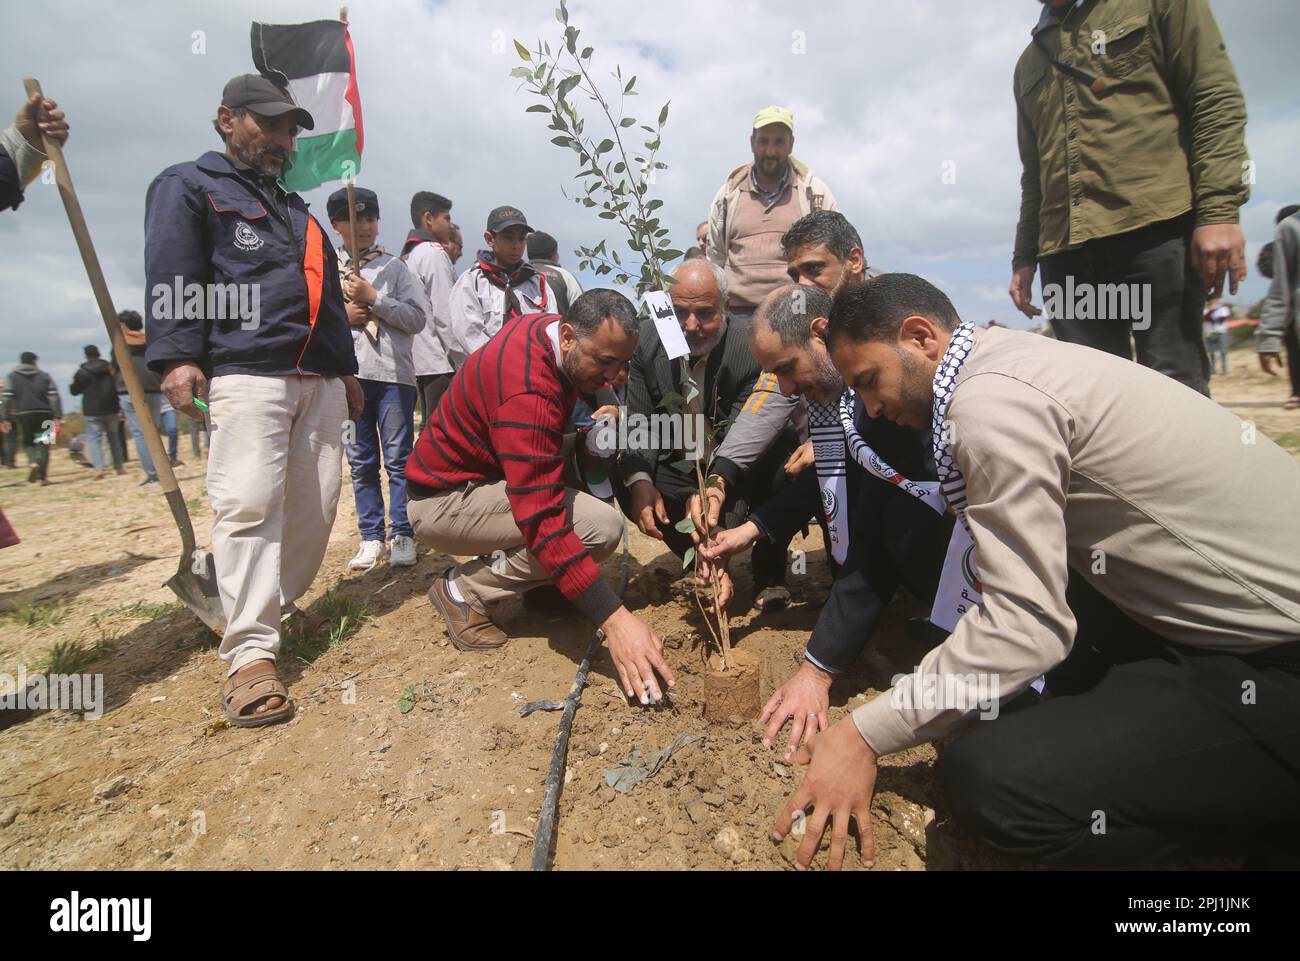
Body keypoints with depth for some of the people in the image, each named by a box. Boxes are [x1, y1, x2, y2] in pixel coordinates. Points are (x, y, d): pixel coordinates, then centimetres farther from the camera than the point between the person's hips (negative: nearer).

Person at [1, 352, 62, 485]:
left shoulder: (12, 376, 7)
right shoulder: (44, 376, 8)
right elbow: (54, 396, -2)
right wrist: (58, 416, -4)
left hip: (24, 414, 0)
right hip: (44, 414, 0)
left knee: (28, 443, 15)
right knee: (43, 445, 3)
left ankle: (33, 463, -15)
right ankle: (43, 477, -1)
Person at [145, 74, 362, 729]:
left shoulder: (298, 211, 32)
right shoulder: (188, 186, 11)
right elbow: (172, 275, -4)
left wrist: (346, 368, 26)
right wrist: (178, 356, -17)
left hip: (320, 379, 7)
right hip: (245, 373, -6)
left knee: (317, 503, 0)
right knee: (249, 505, -15)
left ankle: (278, 606, 17)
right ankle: (250, 653, -14)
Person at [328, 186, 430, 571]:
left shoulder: (394, 267, 7)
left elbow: (418, 318, -3)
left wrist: (373, 297, -8)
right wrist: (341, 315, -7)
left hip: (393, 373, -2)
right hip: (348, 374, 2)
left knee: (399, 458, 1)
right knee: (360, 461, 8)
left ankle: (403, 535, 8)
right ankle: (371, 536, 17)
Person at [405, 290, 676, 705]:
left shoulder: (549, 327, -5)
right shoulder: (527, 392, -33)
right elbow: (543, 520, -38)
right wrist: (615, 619, -39)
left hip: (479, 469, 9)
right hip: (441, 503, -9)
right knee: (602, 526, -24)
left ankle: (537, 584, 7)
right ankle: (465, 590, -8)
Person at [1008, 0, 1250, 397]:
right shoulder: (1029, 62, 27)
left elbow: (1217, 98, 2)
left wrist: (1219, 209, -11)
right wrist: (1024, 256, 16)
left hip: (1158, 229, -3)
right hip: (1065, 251, 4)